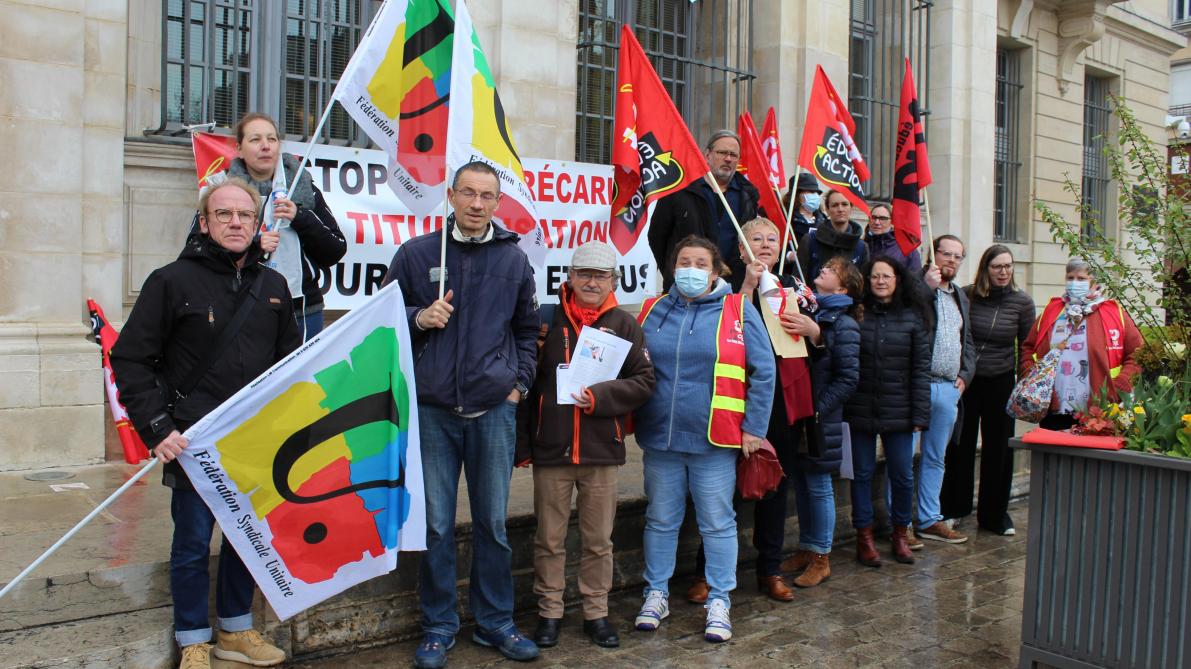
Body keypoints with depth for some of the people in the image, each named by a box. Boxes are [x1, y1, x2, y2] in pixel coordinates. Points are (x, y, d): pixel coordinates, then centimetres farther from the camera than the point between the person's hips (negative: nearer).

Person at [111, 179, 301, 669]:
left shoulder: (272, 286, 9)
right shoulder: (172, 281, -5)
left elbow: (291, 360, 17)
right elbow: (130, 359, -6)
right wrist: (157, 428, -14)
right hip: (193, 444, -4)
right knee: (193, 544, 6)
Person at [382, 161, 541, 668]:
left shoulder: (513, 259, 7)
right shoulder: (415, 254, 3)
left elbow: (528, 329, 16)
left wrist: (519, 382, 6)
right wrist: (419, 319, -10)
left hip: (494, 411, 1)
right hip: (432, 411, -1)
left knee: (493, 522, 8)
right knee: (435, 524, 5)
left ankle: (495, 621, 23)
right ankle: (439, 626, 20)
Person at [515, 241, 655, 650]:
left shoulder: (625, 325, 3)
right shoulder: (548, 320, 1)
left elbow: (644, 381, -1)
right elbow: (526, 384, 3)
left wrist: (600, 396, -16)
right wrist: (522, 443, 0)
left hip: (602, 450, 0)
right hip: (550, 449, 0)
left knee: (598, 540, 11)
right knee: (549, 539, 10)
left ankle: (596, 612, 24)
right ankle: (549, 612, 24)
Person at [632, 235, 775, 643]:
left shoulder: (738, 311, -1)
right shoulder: (653, 312, 7)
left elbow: (763, 372, -2)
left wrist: (754, 428, -6)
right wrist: (632, 420, 1)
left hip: (714, 440, -2)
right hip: (659, 439, 3)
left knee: (717, 523, 6)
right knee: (661, 520, 13)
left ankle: (719, 601, 19)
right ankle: (656, 594, 26)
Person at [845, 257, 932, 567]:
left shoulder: (912, 318, 2)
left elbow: (921, 368, 0)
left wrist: (920, 414, -4)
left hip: (898, 412, 0)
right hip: (861, 410, 0)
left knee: (903, 474, 6)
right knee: (863, 473, 7)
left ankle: (901, 532, 24)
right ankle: (864, 535, 18)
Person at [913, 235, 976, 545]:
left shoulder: (960, 297, 20)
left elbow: (967, 341, 24)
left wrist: (965, 375, 11)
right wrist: (928, 286, -22)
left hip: (949, 389, 8)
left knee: (935, 458, 14)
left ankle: (929, 519, 23)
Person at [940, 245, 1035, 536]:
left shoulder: (1022, 301, -3)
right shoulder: (967, 295, -5)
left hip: (1001, 382, 0)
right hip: (964, 380, 0)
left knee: (999, 448, 7)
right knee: (959, 445, 7)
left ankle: (994, 513, 20)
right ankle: (953, 508, 21)